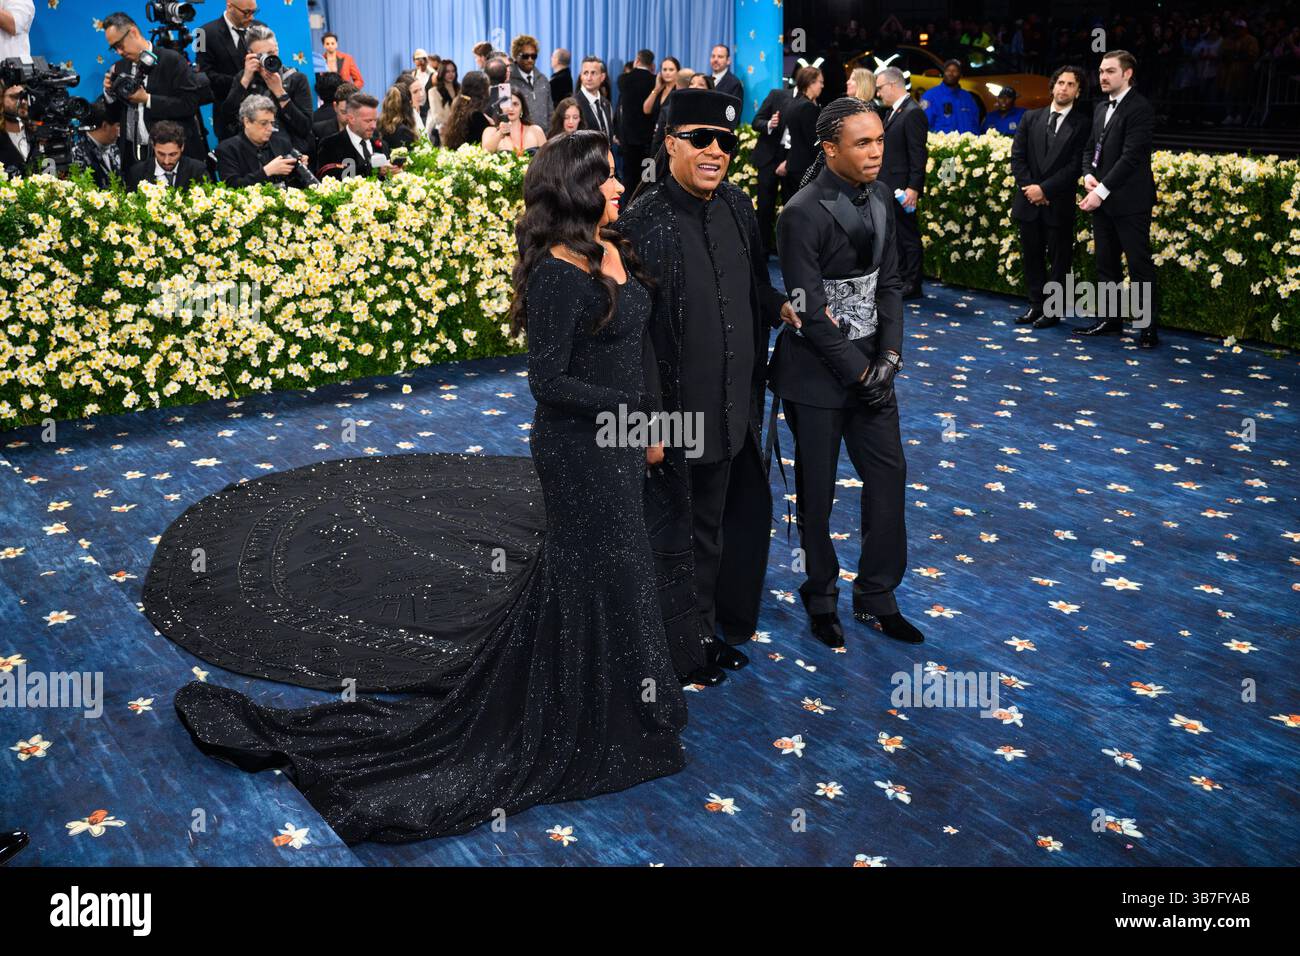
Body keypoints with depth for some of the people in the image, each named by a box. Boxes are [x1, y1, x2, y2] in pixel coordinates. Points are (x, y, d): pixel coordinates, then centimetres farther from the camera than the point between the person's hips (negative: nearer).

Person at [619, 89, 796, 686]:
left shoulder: (736, 206, 2)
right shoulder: (645, 220, -20)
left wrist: (778, 307, -1)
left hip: (727, 407, 7)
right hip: (672, 411, -7)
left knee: (712, 527, 23)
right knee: (674, 535, 12)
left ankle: (709, 630, 43)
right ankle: (682, 650, 31)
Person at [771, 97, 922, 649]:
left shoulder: (879, 197, 4)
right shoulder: (803, 214, -18)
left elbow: (889, 282, 7)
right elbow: (810, 311, -18)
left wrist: (889, 356, -5)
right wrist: (858, 372, -14)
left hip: (871, 363, 7)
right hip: (818, 372, -7)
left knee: (889, 475, 11)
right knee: (817, 492, 8)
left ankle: (876, 596, 27)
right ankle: (821, 599, 28)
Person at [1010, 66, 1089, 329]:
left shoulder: (1082, 124, -3)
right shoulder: (1031, 118, 8)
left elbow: (1075, 166, -9)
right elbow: (1017, 156, 5)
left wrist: (1044, 189, -15)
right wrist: (1030, 188, -7)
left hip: (1059, 204, -3)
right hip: (1029, 201, 4)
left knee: (1059, 258, 3)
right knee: (1031, 256, 9)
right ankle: (1036, 305, 19)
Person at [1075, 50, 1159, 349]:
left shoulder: (1140, 108, -11)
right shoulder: (1101, 108, 15)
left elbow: (1131, 156, -19)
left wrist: (1102, 191, -22)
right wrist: (1088, 175, -2)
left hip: (1130, 201, -8)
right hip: (1102, 200, 8)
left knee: (1139, 265, -4)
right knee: (1106, 263, 13)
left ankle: (1149, 327, 1)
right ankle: (1109, 319, 23)